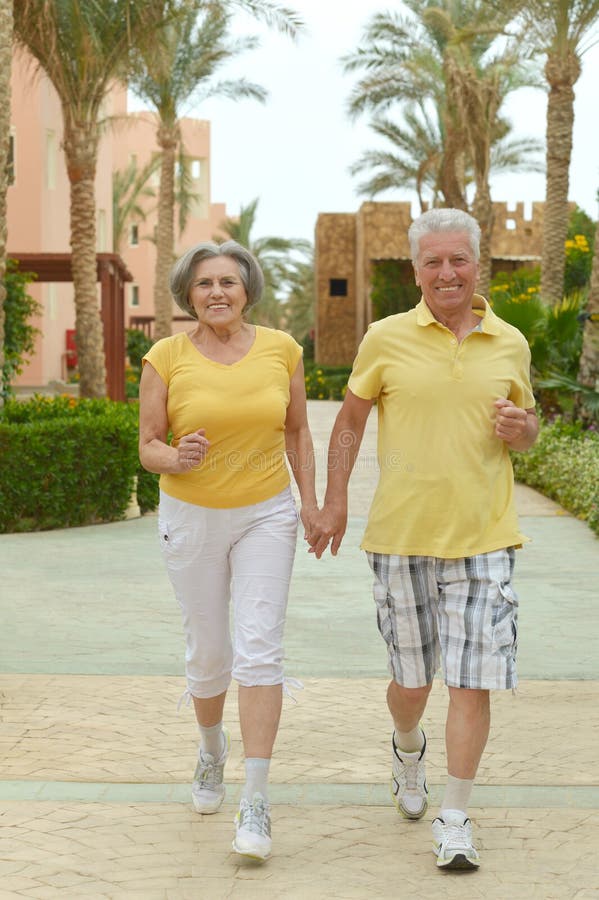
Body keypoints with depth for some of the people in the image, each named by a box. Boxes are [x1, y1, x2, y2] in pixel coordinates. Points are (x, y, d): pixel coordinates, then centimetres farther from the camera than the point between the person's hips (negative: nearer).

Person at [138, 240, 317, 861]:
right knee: (207, 652, 9)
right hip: (191, 518, 0)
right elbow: (148, 445, -4)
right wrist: (175, 457, -26)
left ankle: (256, 803, -10)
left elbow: (297, 430, 10)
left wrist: (309, 501, 3)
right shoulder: (166, 358, -7)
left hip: (265, 515, 0)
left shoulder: (280, 349, -2)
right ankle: (212, 745, 42)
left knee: (260, 648, -11)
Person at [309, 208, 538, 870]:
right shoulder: (387, 339, 1)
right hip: (401, 535, 0)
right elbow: (350, 420, 10)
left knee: (473, 679, -5)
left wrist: (520, 428, -7)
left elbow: (527, 429, 17)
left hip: (483, 536, 1)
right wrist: (334, 502, 5)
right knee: (410, 677, 10)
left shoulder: (509, 345, 6)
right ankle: (408, 749, 44)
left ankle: (454, 820, 8)